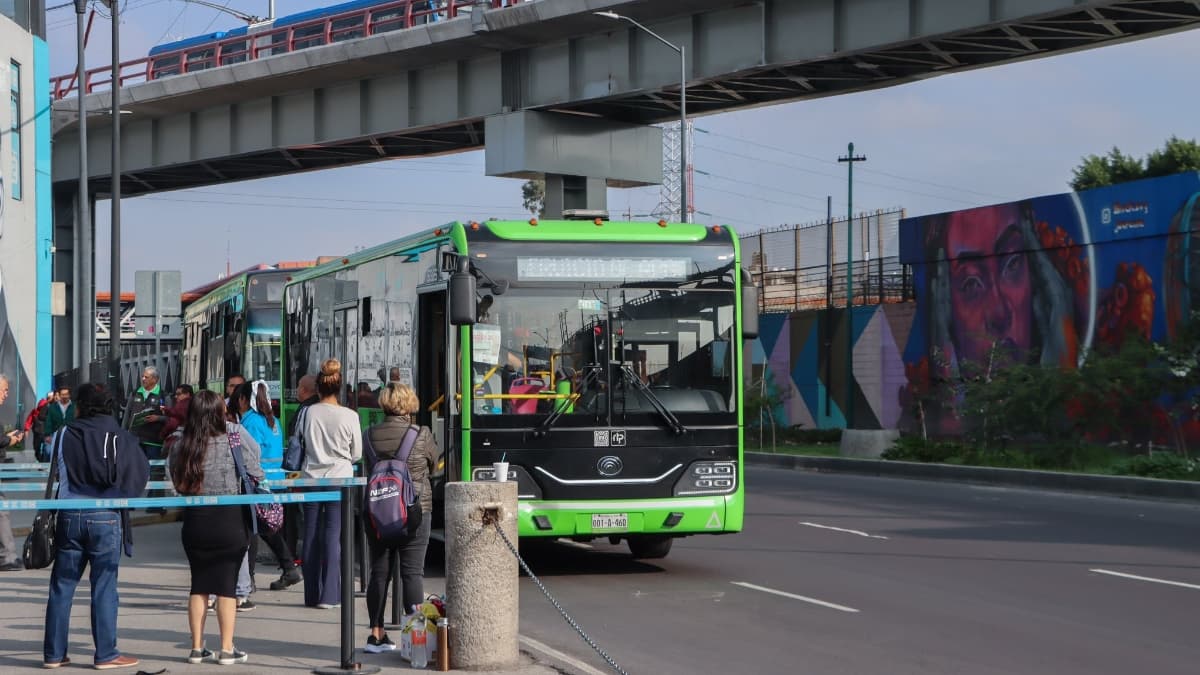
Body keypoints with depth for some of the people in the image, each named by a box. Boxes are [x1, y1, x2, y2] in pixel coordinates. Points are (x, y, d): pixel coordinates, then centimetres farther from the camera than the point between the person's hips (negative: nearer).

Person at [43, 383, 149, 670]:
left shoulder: (63, 435, 1)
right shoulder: (121, 437, -4)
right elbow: (141, 473, -1)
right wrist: (123, 496, 15)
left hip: (69, 516, 2)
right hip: (105, 517, -2)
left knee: (61, 586, 8)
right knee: (104, 587, 2)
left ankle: (53, 653, 11)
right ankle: (105, 654, 2)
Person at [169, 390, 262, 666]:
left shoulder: (180, 447, -2)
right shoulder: (233, 439, -12)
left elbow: (178, 485, 5)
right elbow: (256, 475, -5)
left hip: (195, 521, 3)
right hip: (230, 521, -3)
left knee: (199, 584, 12)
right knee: (227, 584, 3)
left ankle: (197, 647, 15)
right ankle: (227, 649, 5)